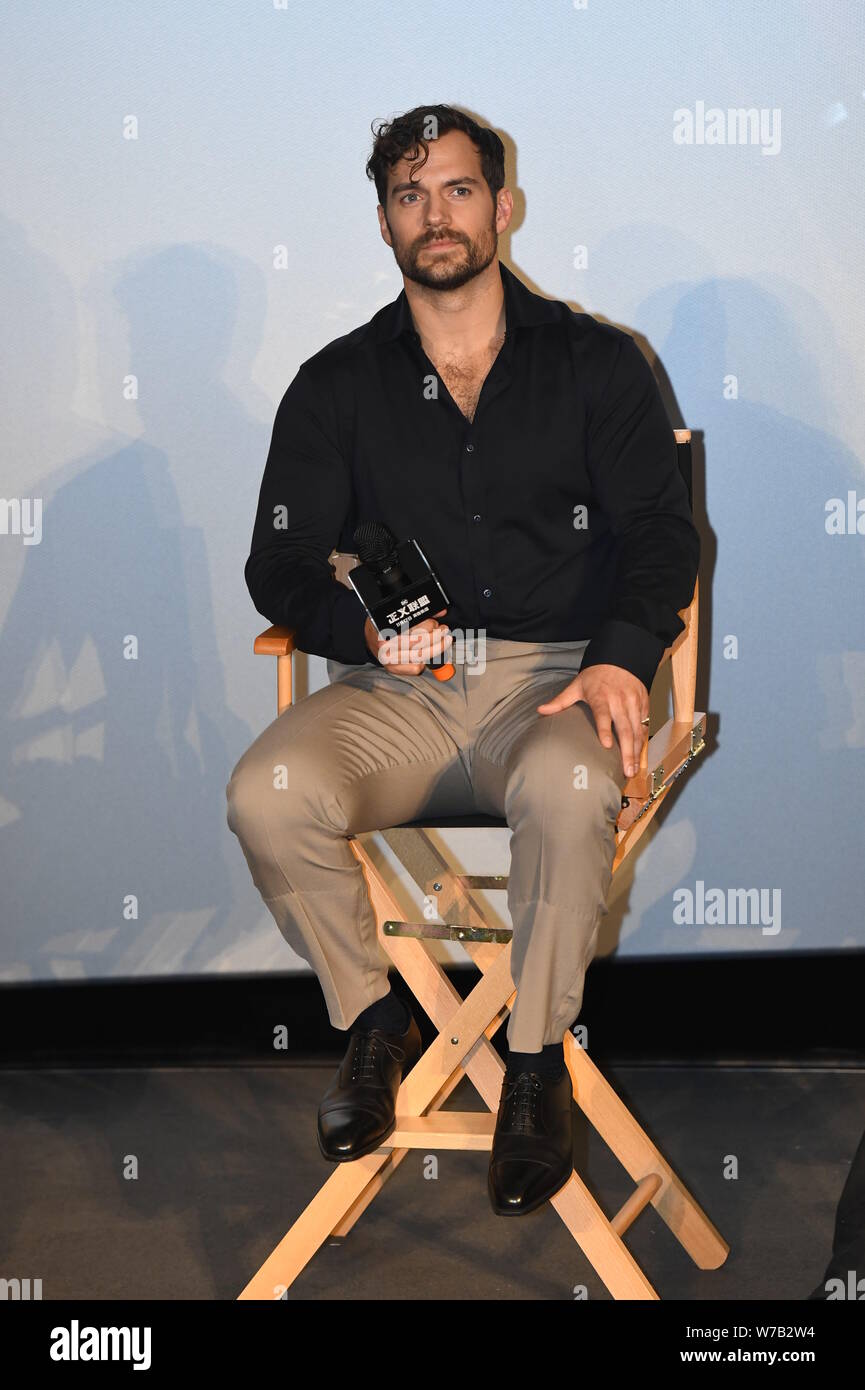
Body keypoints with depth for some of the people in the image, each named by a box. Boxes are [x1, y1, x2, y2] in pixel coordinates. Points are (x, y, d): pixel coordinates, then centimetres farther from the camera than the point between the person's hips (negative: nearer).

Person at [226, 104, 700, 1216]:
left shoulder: (595, 362, 11)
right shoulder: (335, 386, 14)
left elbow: (661, 528, 3)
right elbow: (280, 563, 9)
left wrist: (622, 657, -16)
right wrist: (363, 625, -14)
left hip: (555, 675, -1)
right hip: (394, 689, 2)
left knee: (569, 790, -38)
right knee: (268, 794, -30)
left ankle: (537, 1058, -12)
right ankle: (372, 1020, -2)